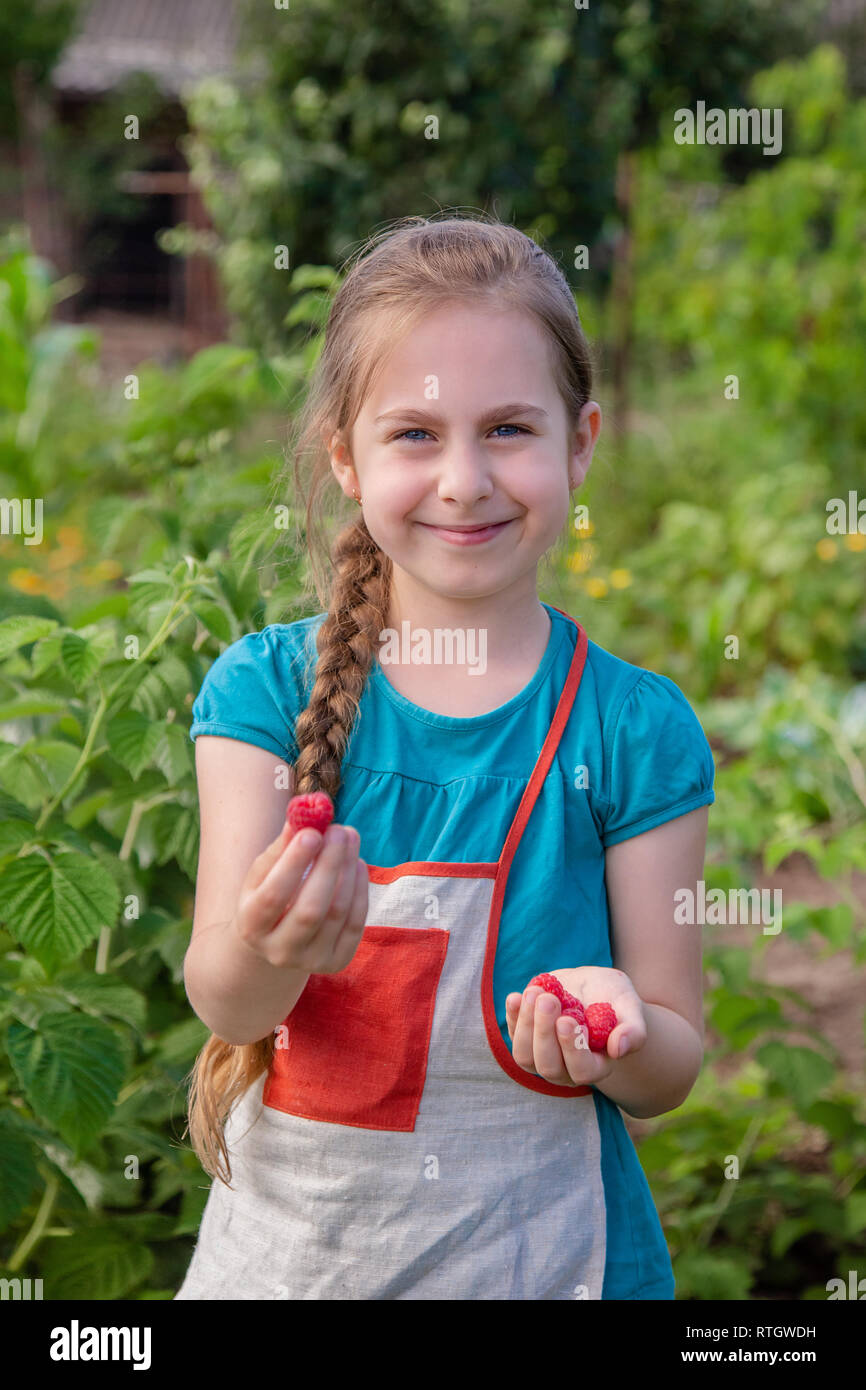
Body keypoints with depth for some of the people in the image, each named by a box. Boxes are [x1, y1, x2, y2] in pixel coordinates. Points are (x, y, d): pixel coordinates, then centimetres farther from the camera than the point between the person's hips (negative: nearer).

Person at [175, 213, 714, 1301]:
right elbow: (222, 1004, -13)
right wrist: (269, 953, -34)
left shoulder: (634, 729, -9)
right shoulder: (266, 685, -5)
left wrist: (617, 1034, -26)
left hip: (526, 1240, -1)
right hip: (286, 1234, 1)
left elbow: (671, 1072, -4)